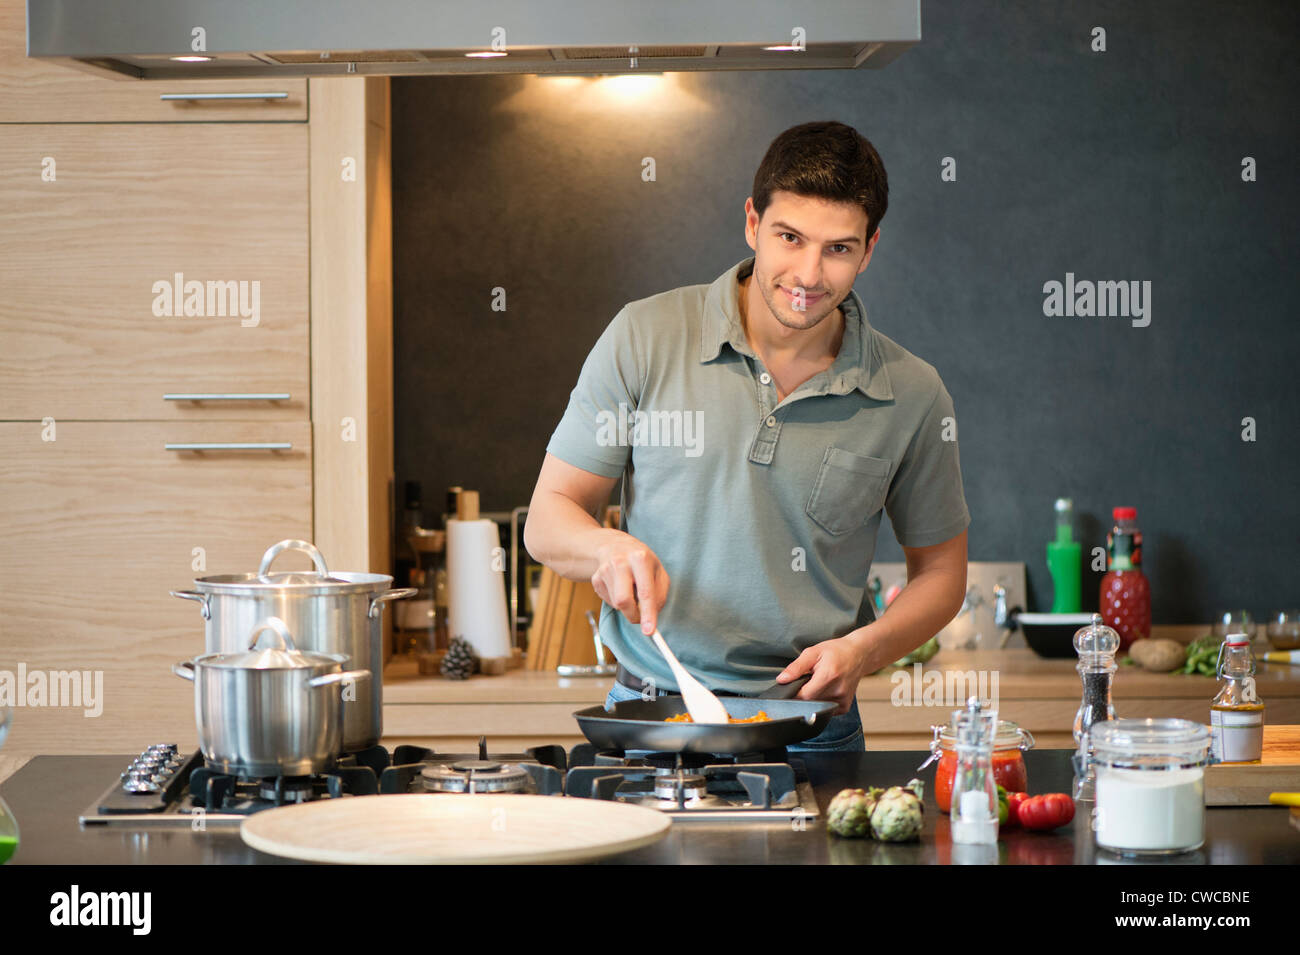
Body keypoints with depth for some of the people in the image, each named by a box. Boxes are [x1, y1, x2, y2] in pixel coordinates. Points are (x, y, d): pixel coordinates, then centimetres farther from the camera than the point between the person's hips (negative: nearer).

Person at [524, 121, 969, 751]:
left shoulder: (912, 395, 2)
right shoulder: (646, 338, -1)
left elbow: (940, 571, 13)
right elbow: (548, 519, 3)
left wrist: (862, 650, -6)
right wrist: (610, 548, -19)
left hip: (810, 728, 1)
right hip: (649, 716, 0)